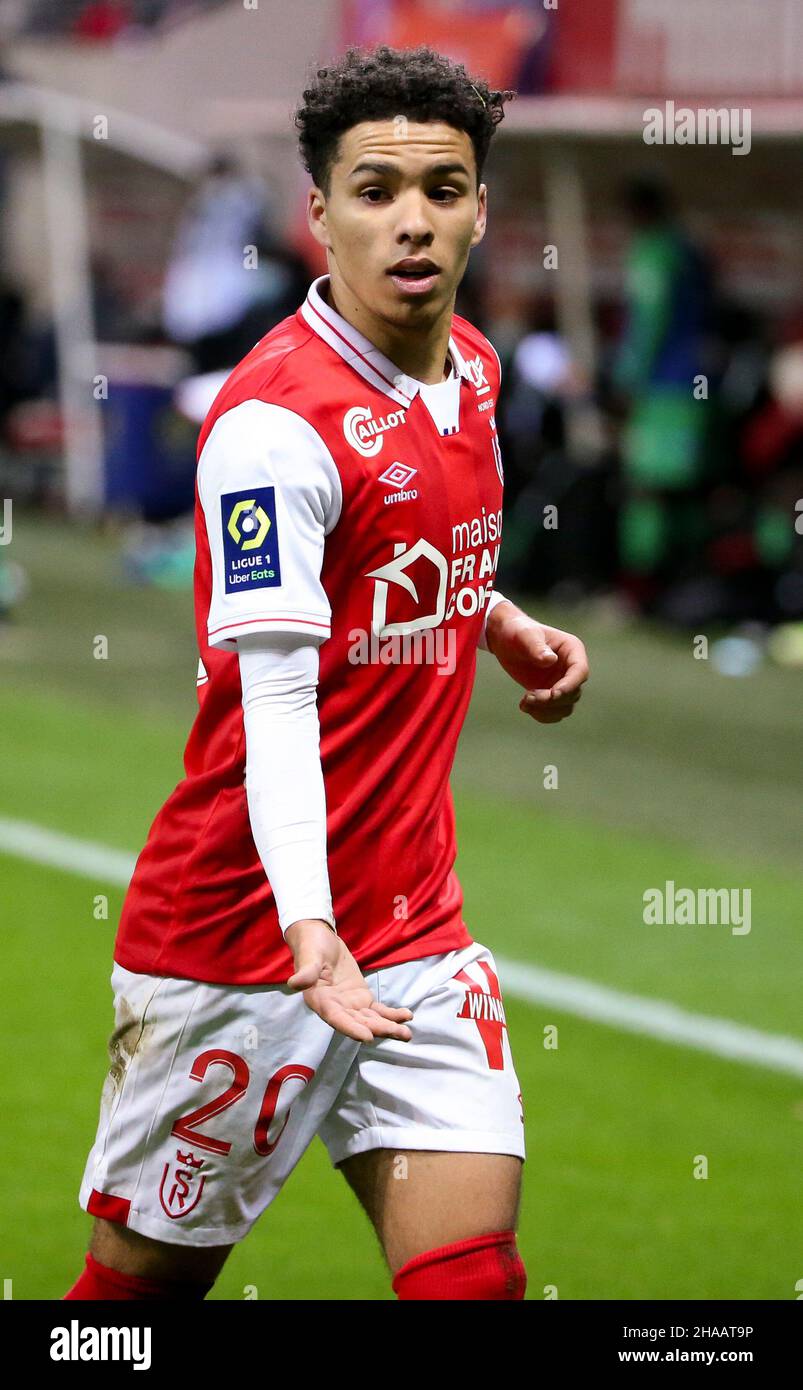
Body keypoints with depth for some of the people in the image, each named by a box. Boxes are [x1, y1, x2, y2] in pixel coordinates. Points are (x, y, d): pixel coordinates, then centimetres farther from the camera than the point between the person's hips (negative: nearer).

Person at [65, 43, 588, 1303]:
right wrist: (309, 929, -37)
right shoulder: (275, 422, -18)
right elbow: (277, 696, -25)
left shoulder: (471, 370, 6)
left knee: (472, 1271, -6)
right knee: (150, 1276, 4)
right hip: (240, 946, -6)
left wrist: (505, 623, 10)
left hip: (418, 935, 6)